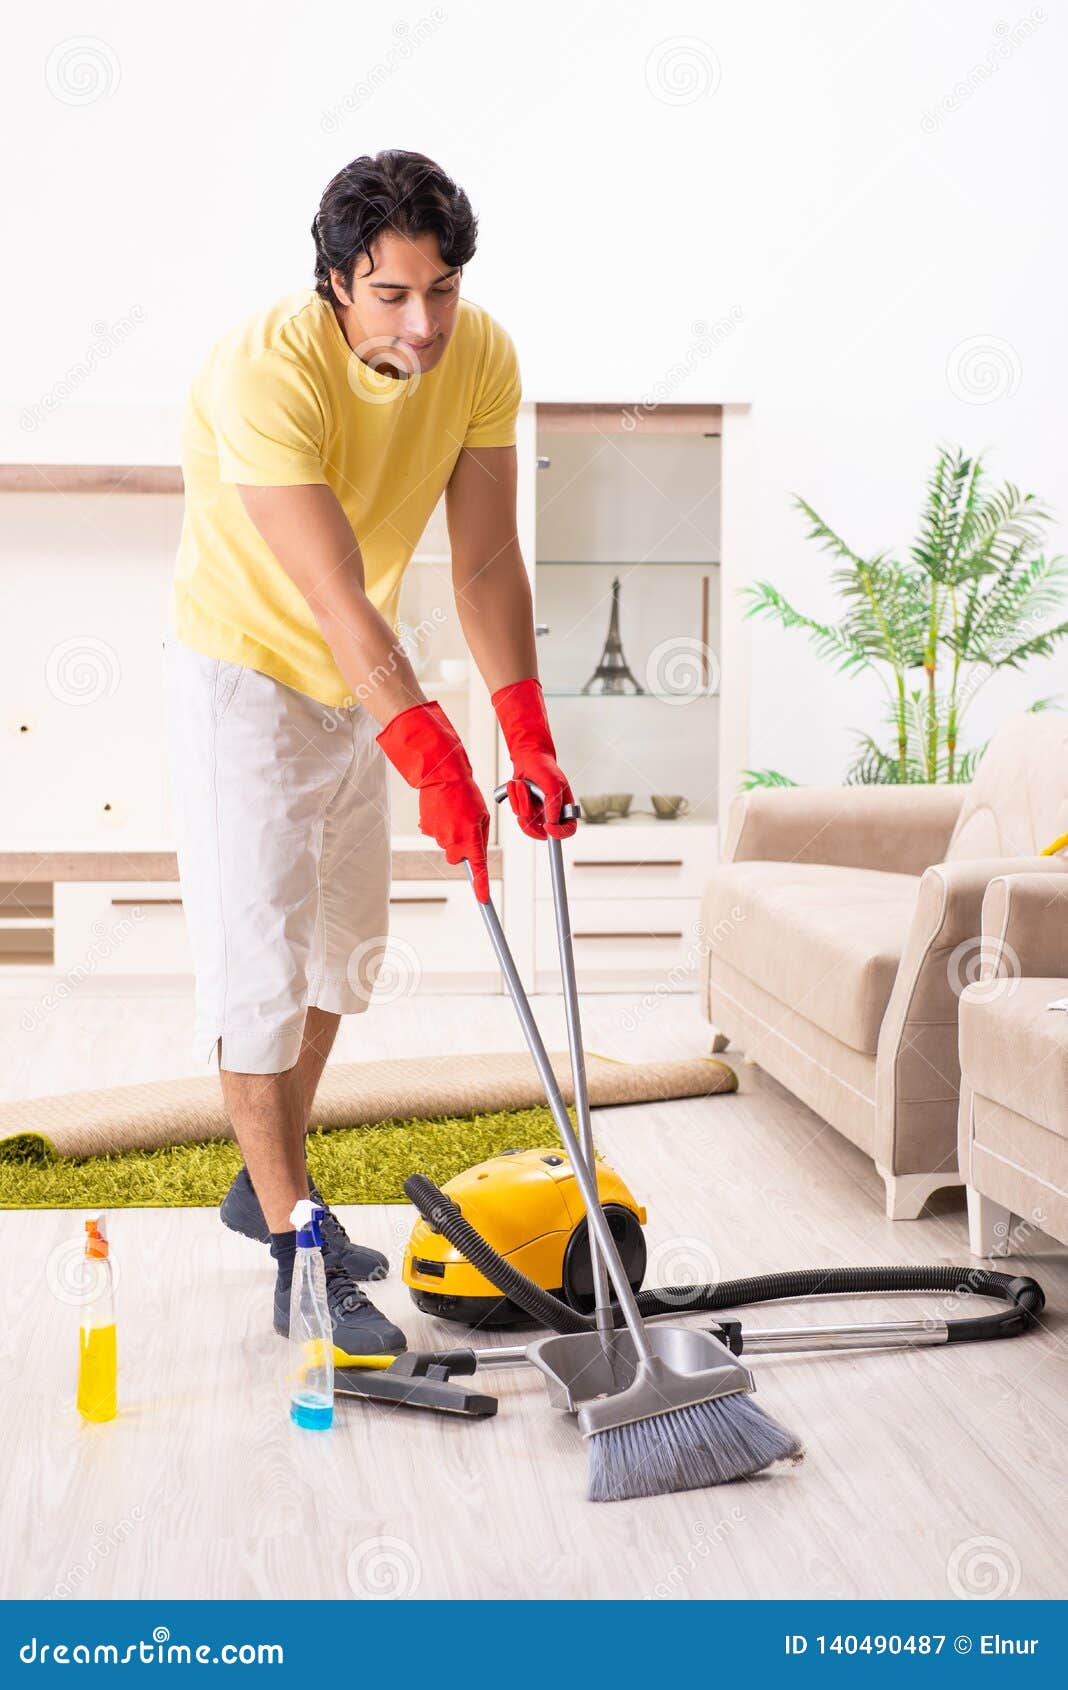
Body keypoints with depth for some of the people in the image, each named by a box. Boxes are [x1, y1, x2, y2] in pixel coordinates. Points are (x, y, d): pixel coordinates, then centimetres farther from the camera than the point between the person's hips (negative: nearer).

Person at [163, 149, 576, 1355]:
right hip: (245, 674, -7)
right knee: (261, 962, -6)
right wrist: (431, 758, -42)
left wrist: (530, 739, -17)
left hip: (359, 681, 7)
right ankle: (297, 1256, 5)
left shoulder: (481, 357, -13)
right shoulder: (266, 372, -31)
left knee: (339, 947, 17)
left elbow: (485, 559, -11)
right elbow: (339, 598, -36)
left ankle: (265, 1185, 35)